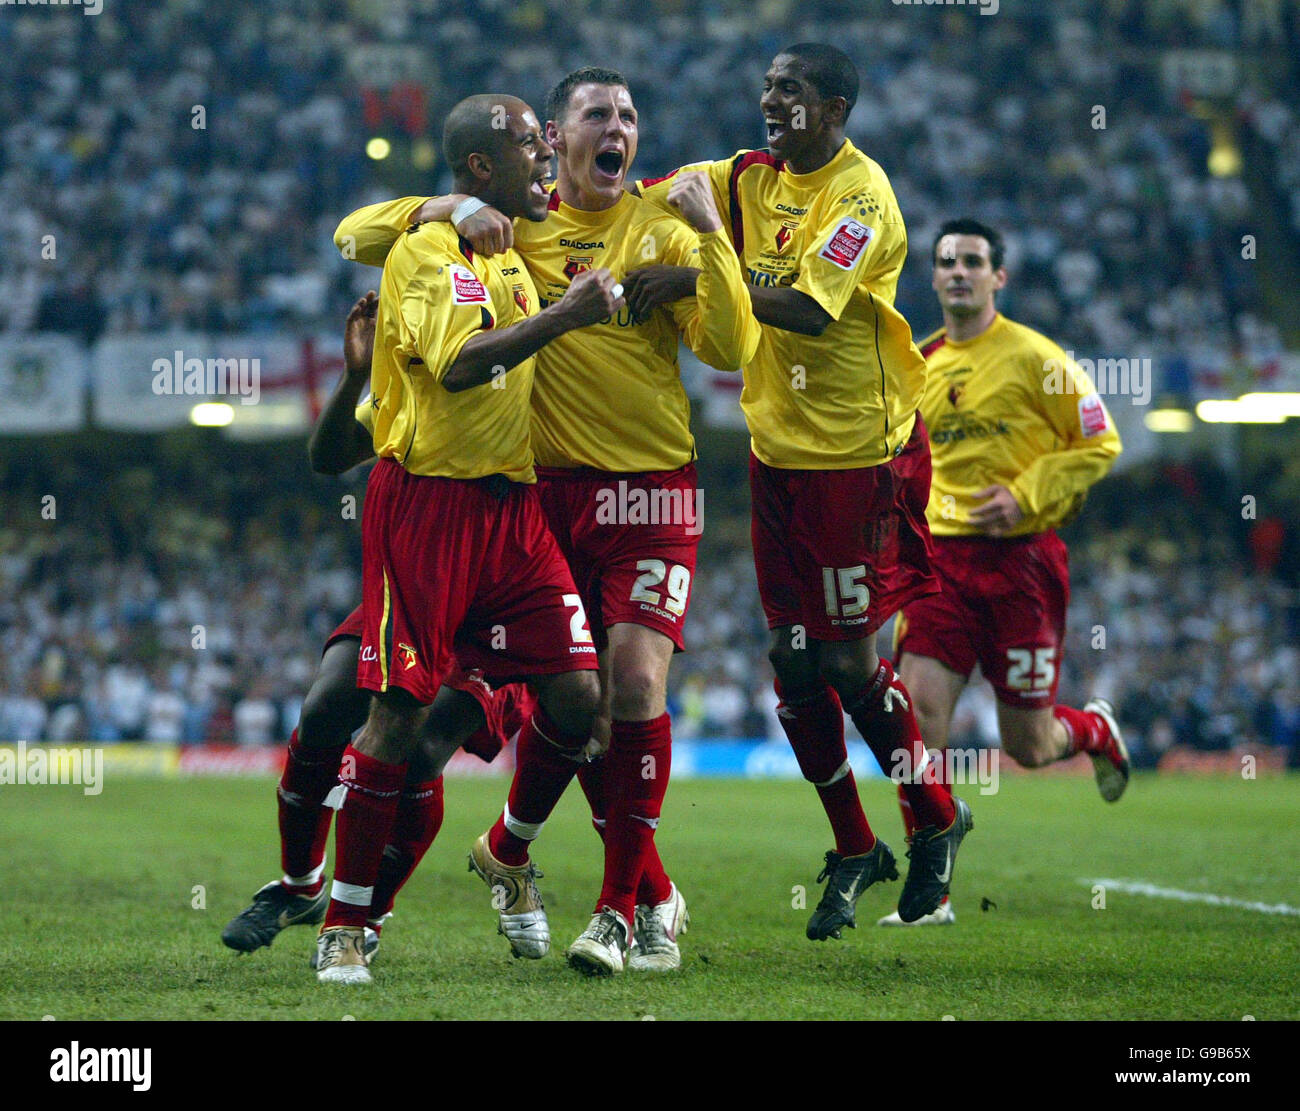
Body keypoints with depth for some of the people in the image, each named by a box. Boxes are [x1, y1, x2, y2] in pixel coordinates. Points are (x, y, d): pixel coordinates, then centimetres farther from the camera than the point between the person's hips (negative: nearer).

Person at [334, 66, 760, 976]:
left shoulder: (661, 232, 3)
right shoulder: (510, 221, 6)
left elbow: (731, 347, -7)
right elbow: (357, 237, 5)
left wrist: (710, 236, -15)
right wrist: (445, 209, -12)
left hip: (651, 486, -2)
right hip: (548, 485, 2)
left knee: (635, 680, -16)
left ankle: (622, 908, -8)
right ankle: (654, 898, 17)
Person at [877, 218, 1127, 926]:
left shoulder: (1033, 357, -5)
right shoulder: (919, 366, 10)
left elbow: (1100, 443, -4)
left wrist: (1025, 496, -13)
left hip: (1022, 557, -4)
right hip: (943, 556, 4)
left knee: (1026, 747, 2)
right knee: (918, 709, -14)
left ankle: (1096, 729, 40)